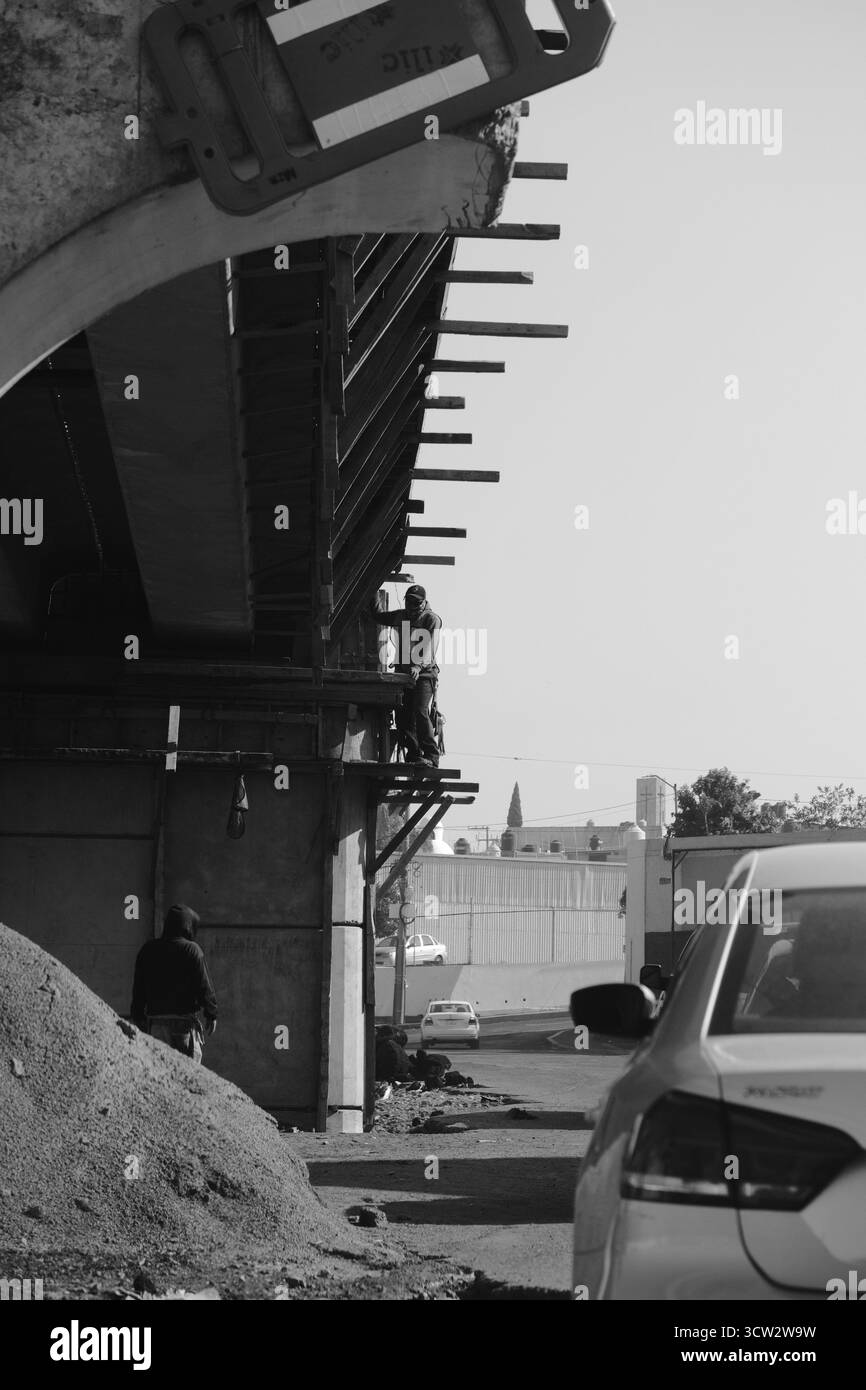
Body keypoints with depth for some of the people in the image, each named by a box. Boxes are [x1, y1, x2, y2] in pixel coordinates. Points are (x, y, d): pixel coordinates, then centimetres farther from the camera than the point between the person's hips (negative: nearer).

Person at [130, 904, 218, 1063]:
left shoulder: (148, 950, 8)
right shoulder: (191, 949, -7)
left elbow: (138, 989, 10)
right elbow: (204, 986, -7)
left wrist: (139, 1019, 17)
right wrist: (211, 1014, 5)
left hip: (154, 1021, 5)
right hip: (184, 1021, -5)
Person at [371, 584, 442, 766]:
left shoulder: (432, 619, -4)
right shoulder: (401, 616, 15)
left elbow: (430, 648, -16)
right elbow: (379, 616, 31)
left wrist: (419, 666, -31)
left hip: (424, 674, -6)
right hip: (403, 673, 6)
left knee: (420, 712, -21)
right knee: (402, 715, -1)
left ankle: (431, 756, -19)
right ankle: (414, 755, 8)